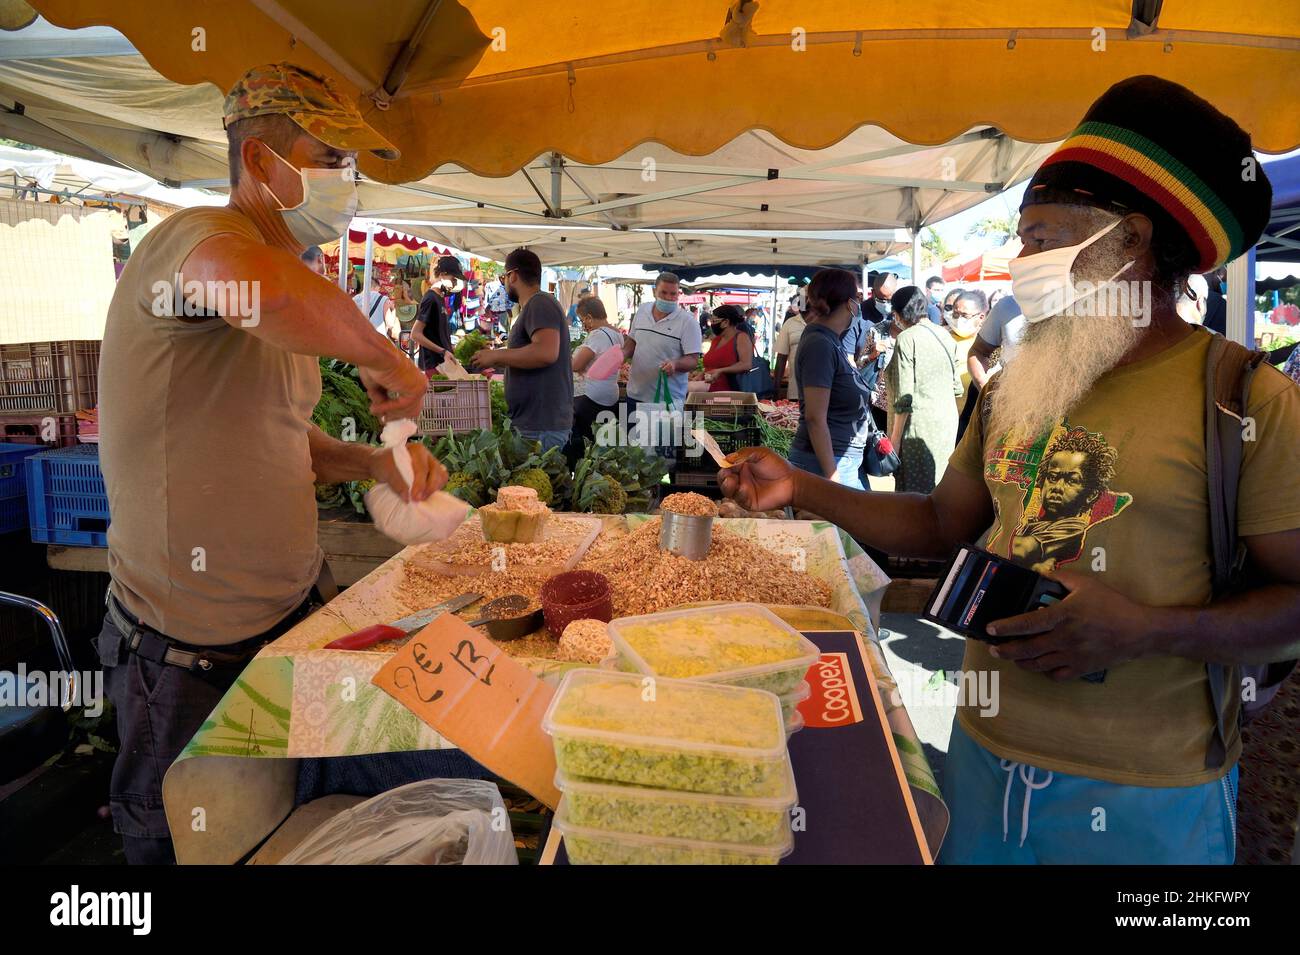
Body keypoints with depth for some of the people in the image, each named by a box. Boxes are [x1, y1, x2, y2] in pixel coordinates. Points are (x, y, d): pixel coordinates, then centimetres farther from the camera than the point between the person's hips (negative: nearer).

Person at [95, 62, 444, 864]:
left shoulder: (297, 298, 12)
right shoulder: (196, 236, -17)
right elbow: (250, 284, -44)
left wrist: (373, 462, 1)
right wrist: (383, 358, -28)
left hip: (297, 608, 8)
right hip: (193, 653, -8)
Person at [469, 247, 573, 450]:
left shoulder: (540, 303, -12)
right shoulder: (535, 305, 21)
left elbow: (546, 352, -27)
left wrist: (496, 355, -17)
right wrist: (497, 361, 24)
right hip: (533, 422, 10)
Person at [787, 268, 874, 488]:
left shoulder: (829, 341, 11)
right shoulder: (820, 345, -17)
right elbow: (815, 418, -22)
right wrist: (832, 478, -23)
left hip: (843, 460, 9)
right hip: (827, 463, -9)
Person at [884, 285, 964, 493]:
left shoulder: (907, 339, -12)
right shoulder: (945, 336, 9)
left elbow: (904, 397, -15)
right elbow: (957, 386, 13)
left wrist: (895, 438, -11)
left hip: (919, 425, -7)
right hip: (948, 421, 7)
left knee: (913, 492, 0)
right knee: (937, 488, 16)